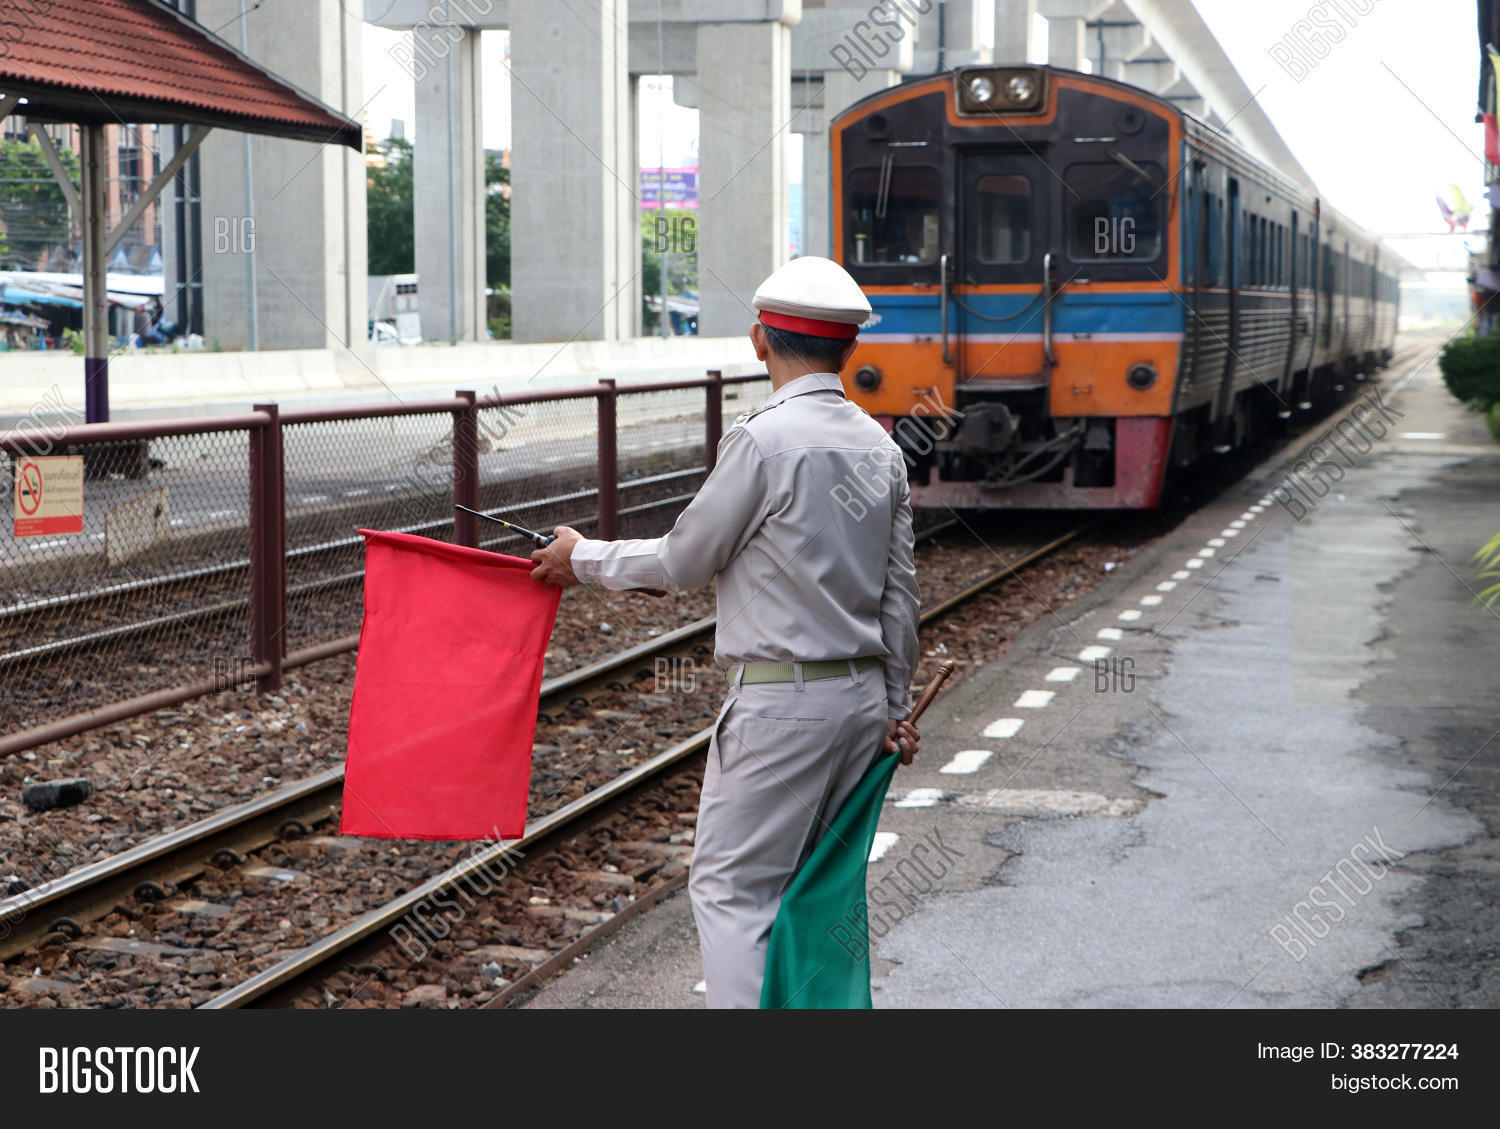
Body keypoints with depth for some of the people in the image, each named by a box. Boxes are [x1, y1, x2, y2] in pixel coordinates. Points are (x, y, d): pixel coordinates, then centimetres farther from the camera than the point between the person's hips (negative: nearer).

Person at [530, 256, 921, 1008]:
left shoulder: (763, 440, -14)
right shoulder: (880, 447, 8)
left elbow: (686, 562, -5)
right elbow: (898, 594, 12)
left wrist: (585, 559, 10)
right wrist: (895, 704, 21)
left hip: (780, 698, -7)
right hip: (862, 693, 7)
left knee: (731, 886, -4)